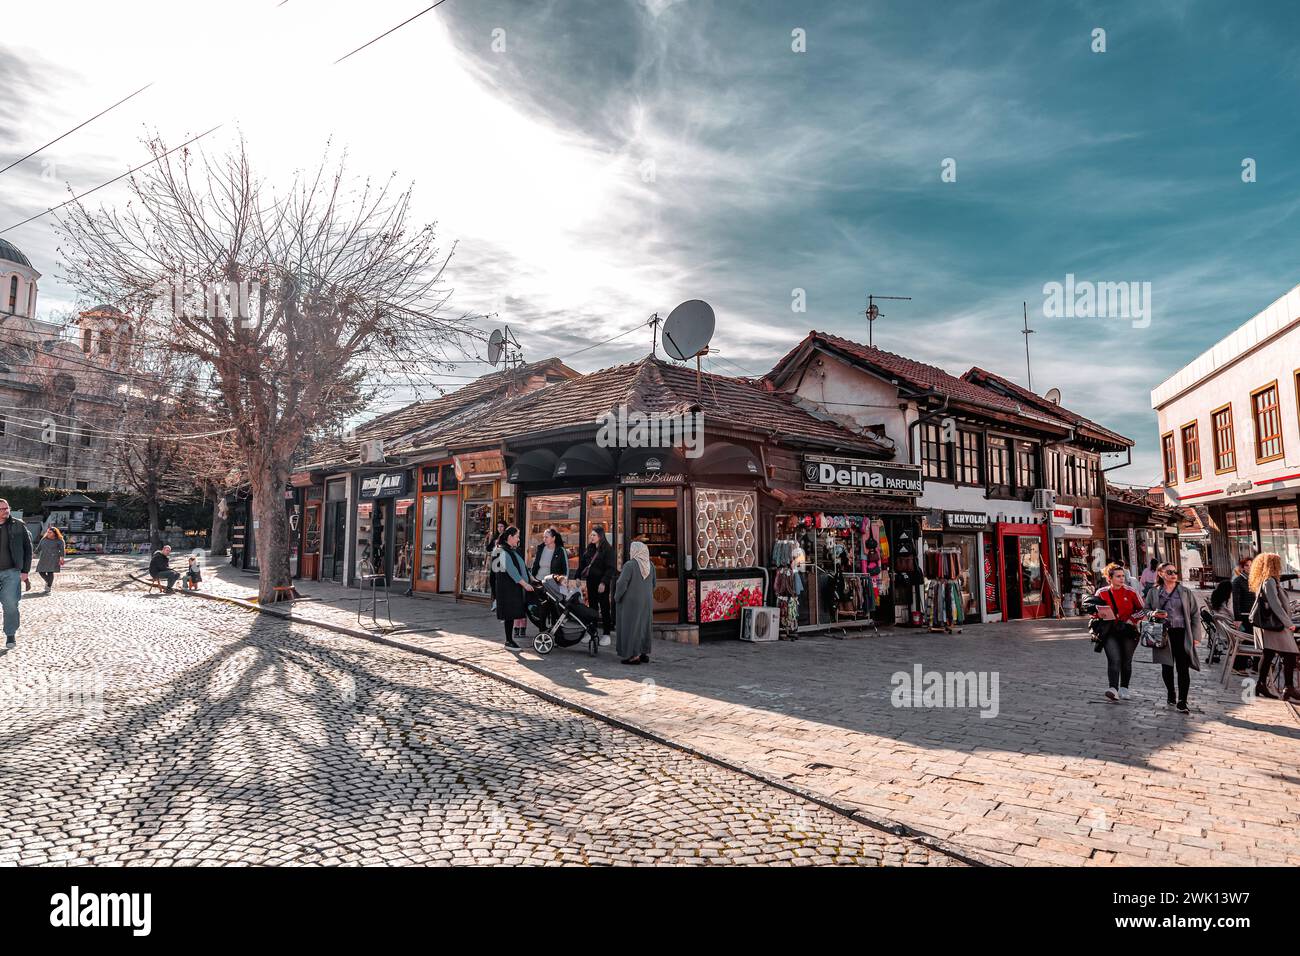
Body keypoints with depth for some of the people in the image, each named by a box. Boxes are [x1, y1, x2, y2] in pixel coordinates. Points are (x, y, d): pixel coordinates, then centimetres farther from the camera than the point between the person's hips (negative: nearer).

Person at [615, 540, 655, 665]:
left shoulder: (630, 565, -19)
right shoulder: (650, 565, 1)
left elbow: (622, 583, -20)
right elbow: (653, 584, 9)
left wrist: (617, 598, -6)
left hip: (631, 601, -6)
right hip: (647, 601, 6)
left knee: (630, 626, 2)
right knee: (644, 625, 16)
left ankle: (634, 655, 3)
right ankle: (644, 653, 22)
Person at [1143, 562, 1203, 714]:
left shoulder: (1185, 591, 5)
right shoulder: (1153, 592, 5)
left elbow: (1195, 614, 6)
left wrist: (1196, 635, 1)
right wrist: (1154, 614, -12)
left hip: (1181, 633, -1)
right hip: (1163, 634, 1)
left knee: (1183, 667, -5)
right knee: (1167, 666, 10)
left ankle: (1182, 701, -1)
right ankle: (1171, 693, 30)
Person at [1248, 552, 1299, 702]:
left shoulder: (1263, 581, 13)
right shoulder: (1269, 581, -16)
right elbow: (1275, 605, -20)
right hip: (1274, 625, -9)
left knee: (1268, 655, 12)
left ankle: (1261, 685, 14)